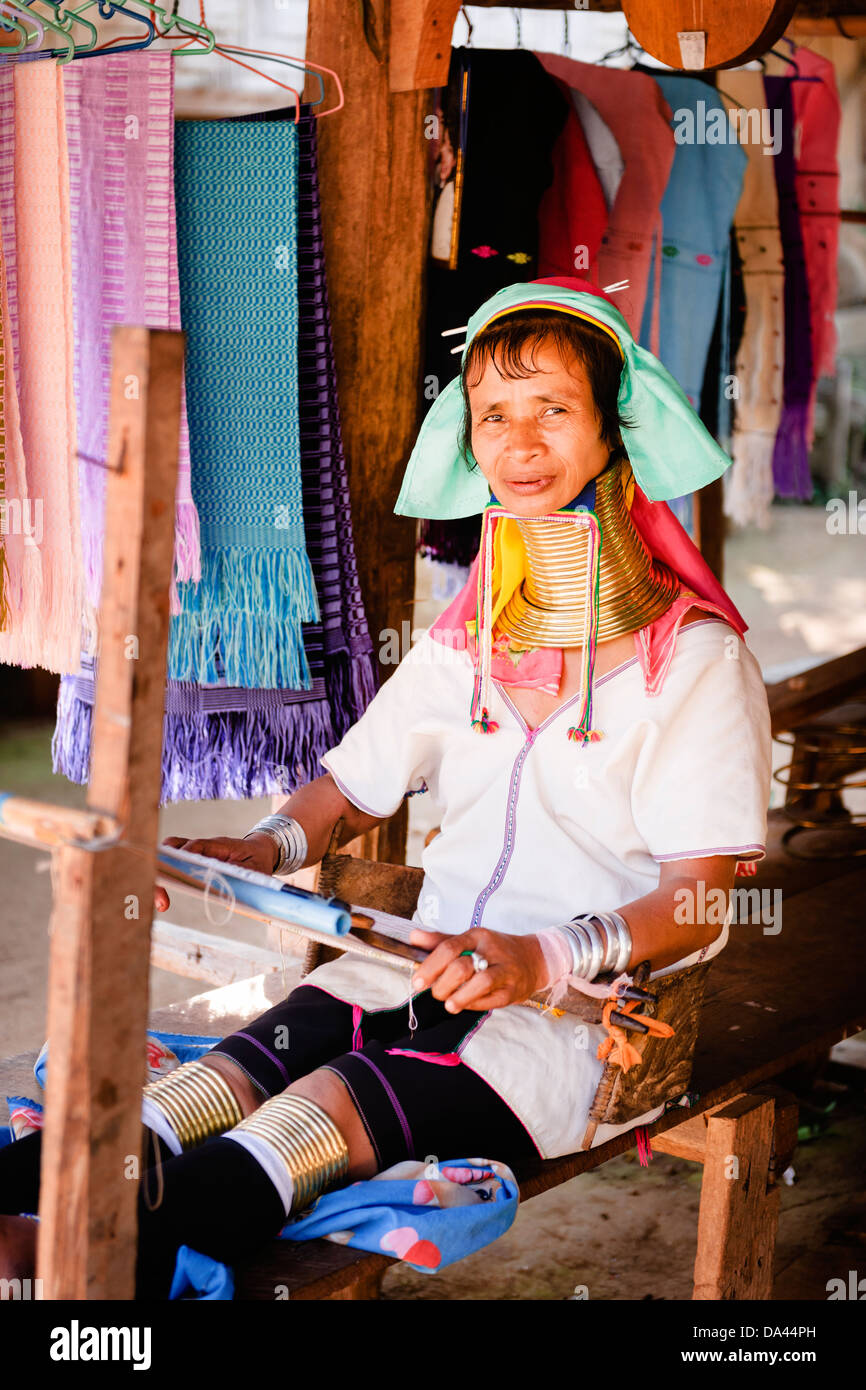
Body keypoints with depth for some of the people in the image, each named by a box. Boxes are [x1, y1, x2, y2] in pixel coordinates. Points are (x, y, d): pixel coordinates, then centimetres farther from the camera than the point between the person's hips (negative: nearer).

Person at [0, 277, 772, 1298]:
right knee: (257, 1059, -25)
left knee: (343, 1100, -32)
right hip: (437, 957, 5)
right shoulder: (466, 641, 17)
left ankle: (132, 1250, -51)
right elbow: (354, 788, 21)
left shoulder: (696, 657, -3)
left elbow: (699, 903, -10)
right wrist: (264, 849, -1)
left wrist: (546, 957, -27)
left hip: (598, 999, -5)